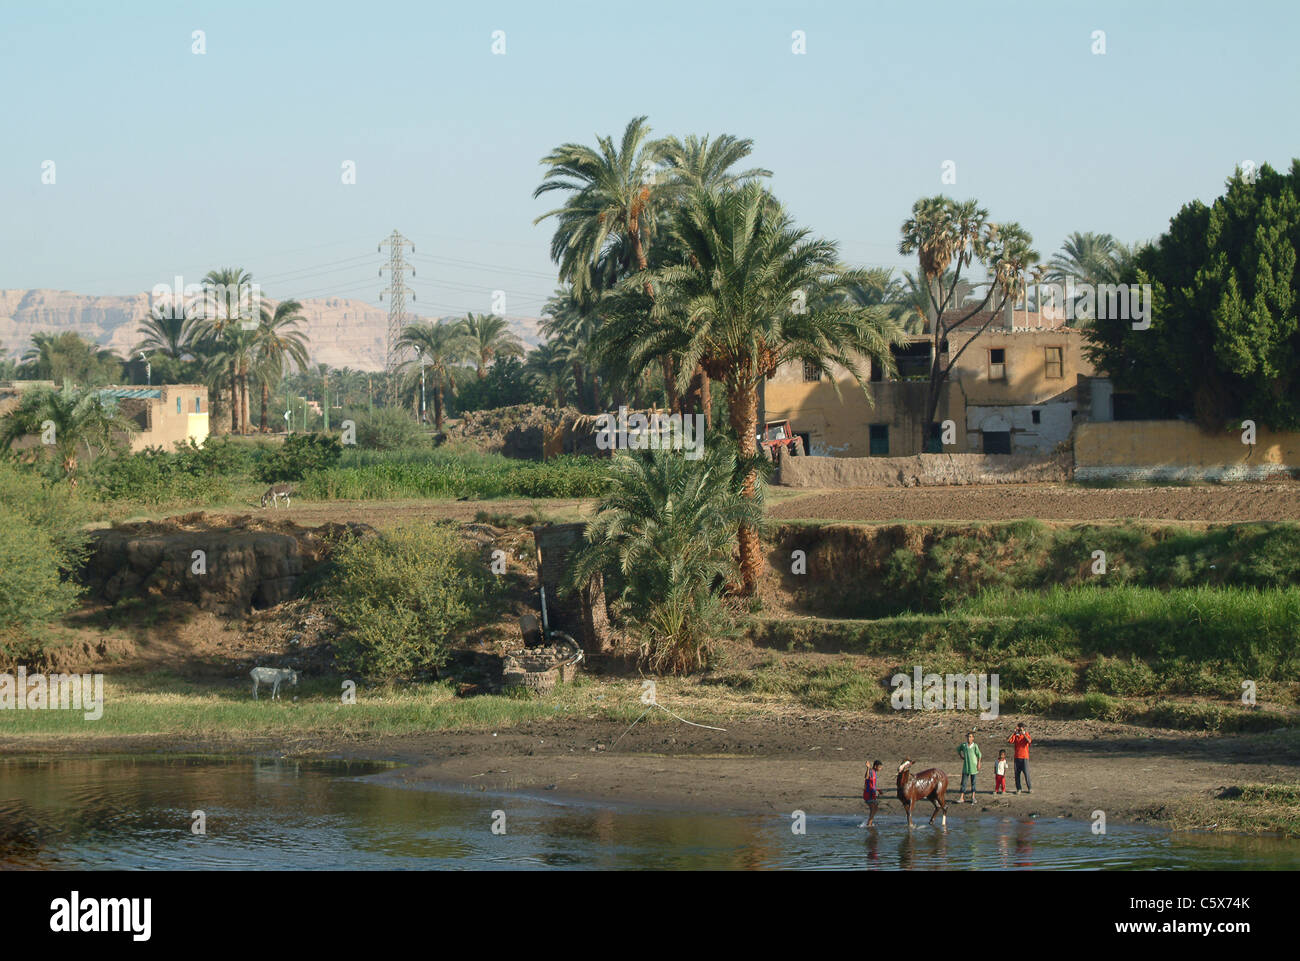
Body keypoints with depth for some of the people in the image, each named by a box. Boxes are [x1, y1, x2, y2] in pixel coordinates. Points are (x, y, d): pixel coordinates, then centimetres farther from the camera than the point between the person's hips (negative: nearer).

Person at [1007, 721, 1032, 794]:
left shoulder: (1026, 735, -2)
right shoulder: (1015, 736, 5)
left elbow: (1029, 741, -23)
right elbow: (1008, 740, -7)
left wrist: (1023, 734, -23)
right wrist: (1014, 733, -11)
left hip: (1024, 758, -3)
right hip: (1017, 757, 3)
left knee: (1026, 773, -4)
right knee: (1017, 774, 3)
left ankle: (1029, 788, 6)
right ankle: (1018, 789, 11)